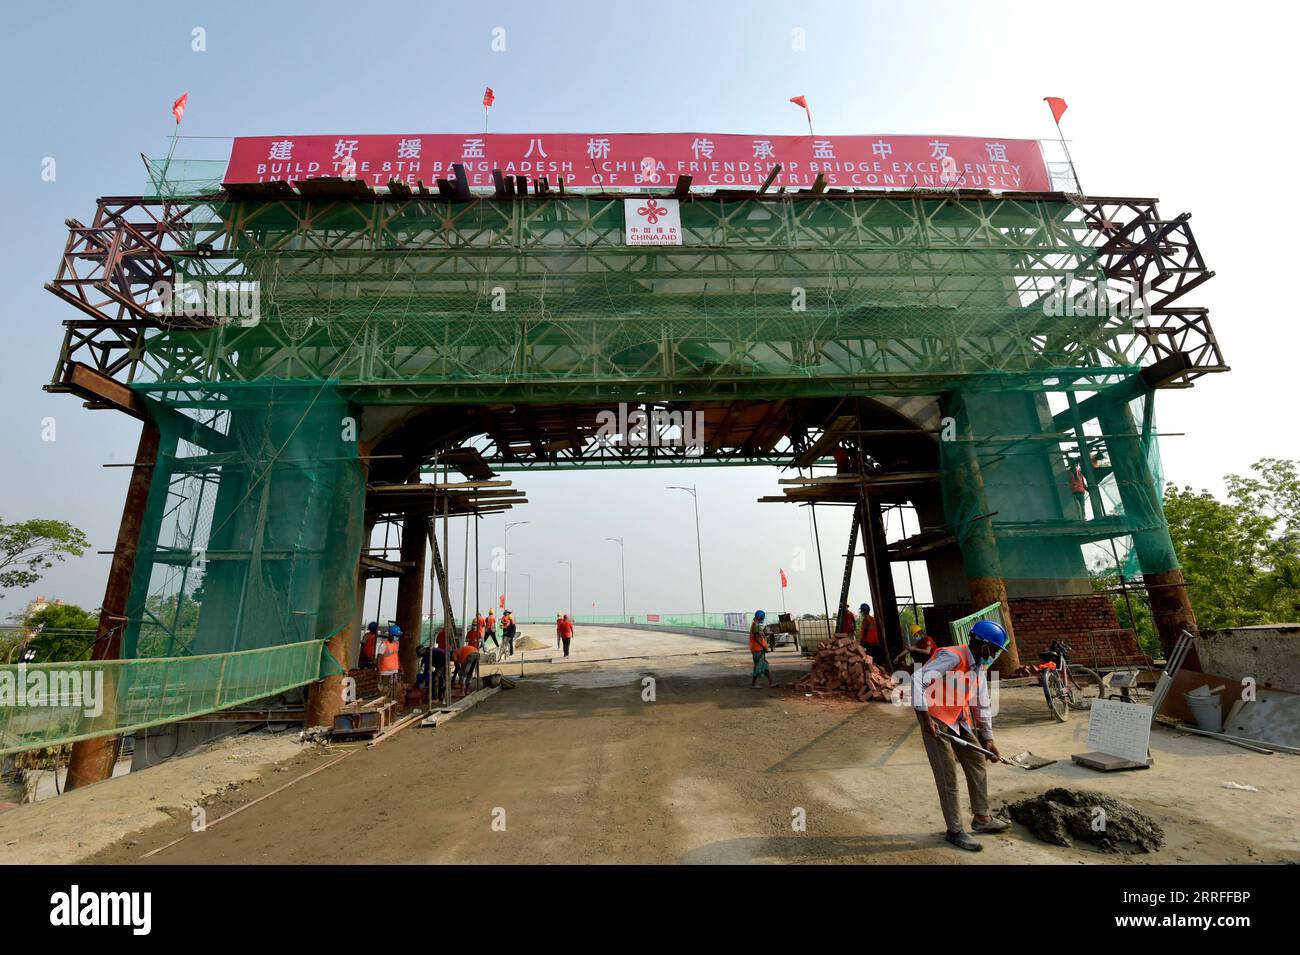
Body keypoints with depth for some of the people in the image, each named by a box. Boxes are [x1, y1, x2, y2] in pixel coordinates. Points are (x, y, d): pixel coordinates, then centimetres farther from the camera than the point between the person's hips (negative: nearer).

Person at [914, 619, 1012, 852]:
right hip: (936, 721, -9)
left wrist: (988, 737, 15)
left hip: (959, 721, 9)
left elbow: (982, 705, 14)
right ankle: (954, 831, 12)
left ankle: (981, 818, 35)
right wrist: (925, 716, -30)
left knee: (977, 762, 16)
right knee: (947, 776, -2)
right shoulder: (951, 657, -25)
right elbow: (919, 680, -31)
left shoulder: (980, 667, 6)